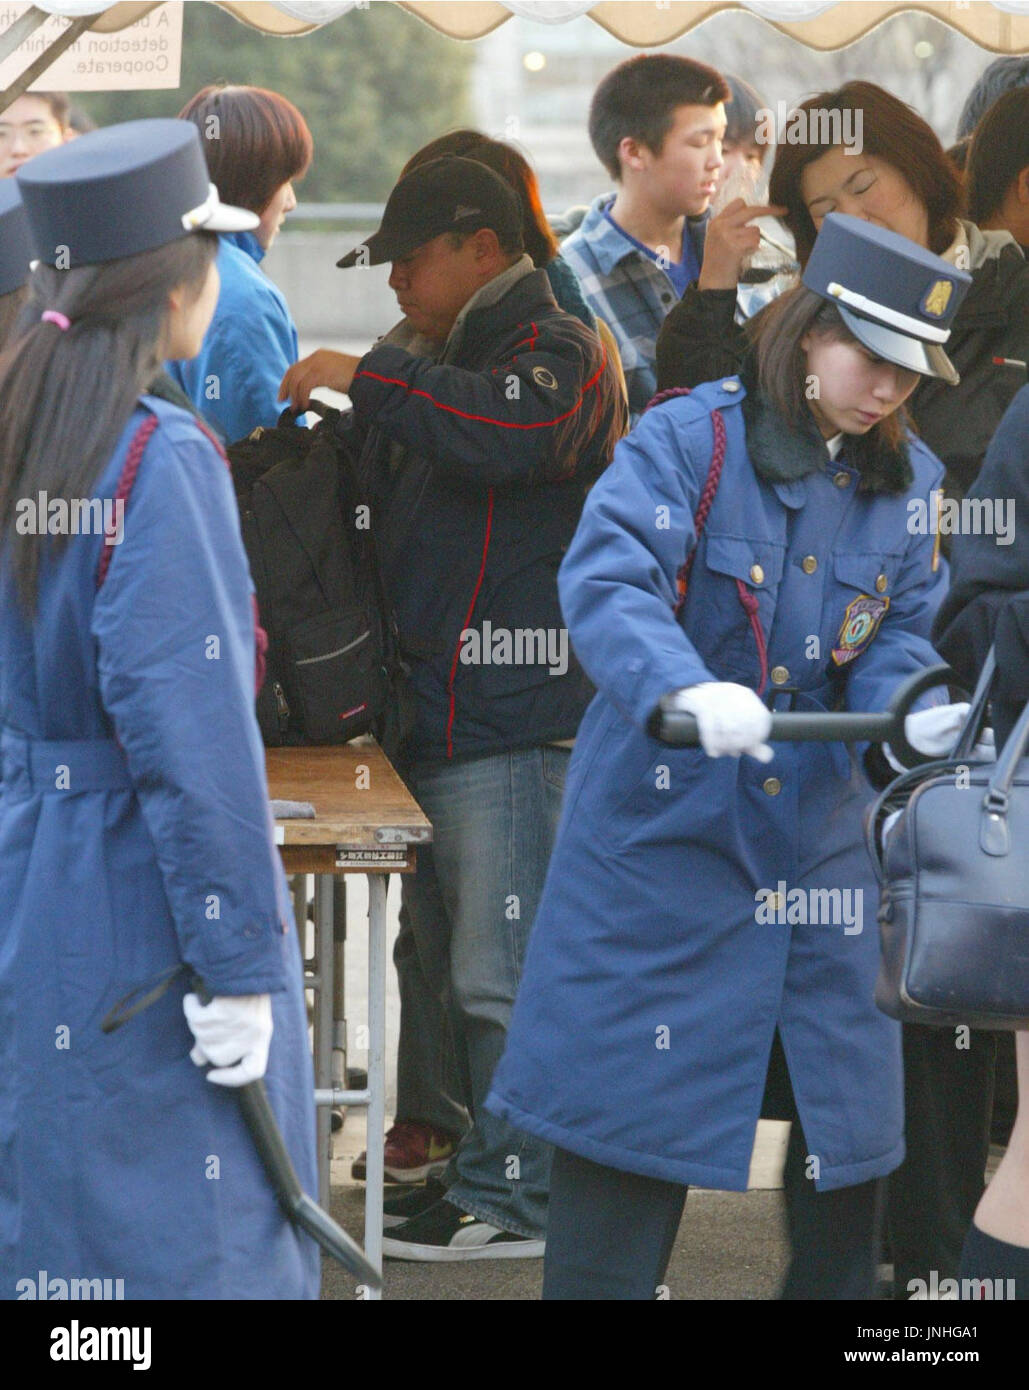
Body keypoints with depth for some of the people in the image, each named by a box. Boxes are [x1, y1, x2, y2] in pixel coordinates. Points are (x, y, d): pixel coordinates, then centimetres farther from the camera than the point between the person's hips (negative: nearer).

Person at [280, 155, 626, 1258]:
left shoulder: (560, 357, -7)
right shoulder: (438, 364, 23)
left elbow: (499, 430, -30)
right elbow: (376, 503, 31)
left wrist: (365, 376, -20)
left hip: (513, 723, -10)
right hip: (428, 722, 10)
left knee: (501, 975, -9)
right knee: (447, 968, 13)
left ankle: (512, 1199, -5)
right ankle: (470, 1166, 21)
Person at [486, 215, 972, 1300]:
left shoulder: (908, 482, 7)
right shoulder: (685, 440, -12)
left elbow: (899, 636, 4)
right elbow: (608, 583, -26)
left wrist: (914, 717, -21)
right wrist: (688, 689, -45)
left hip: (821, 835, 5)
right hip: (663, 832, -5)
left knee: (851, 1108, 9)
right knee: (632, 1092, -2)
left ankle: (835, 1288, 26)